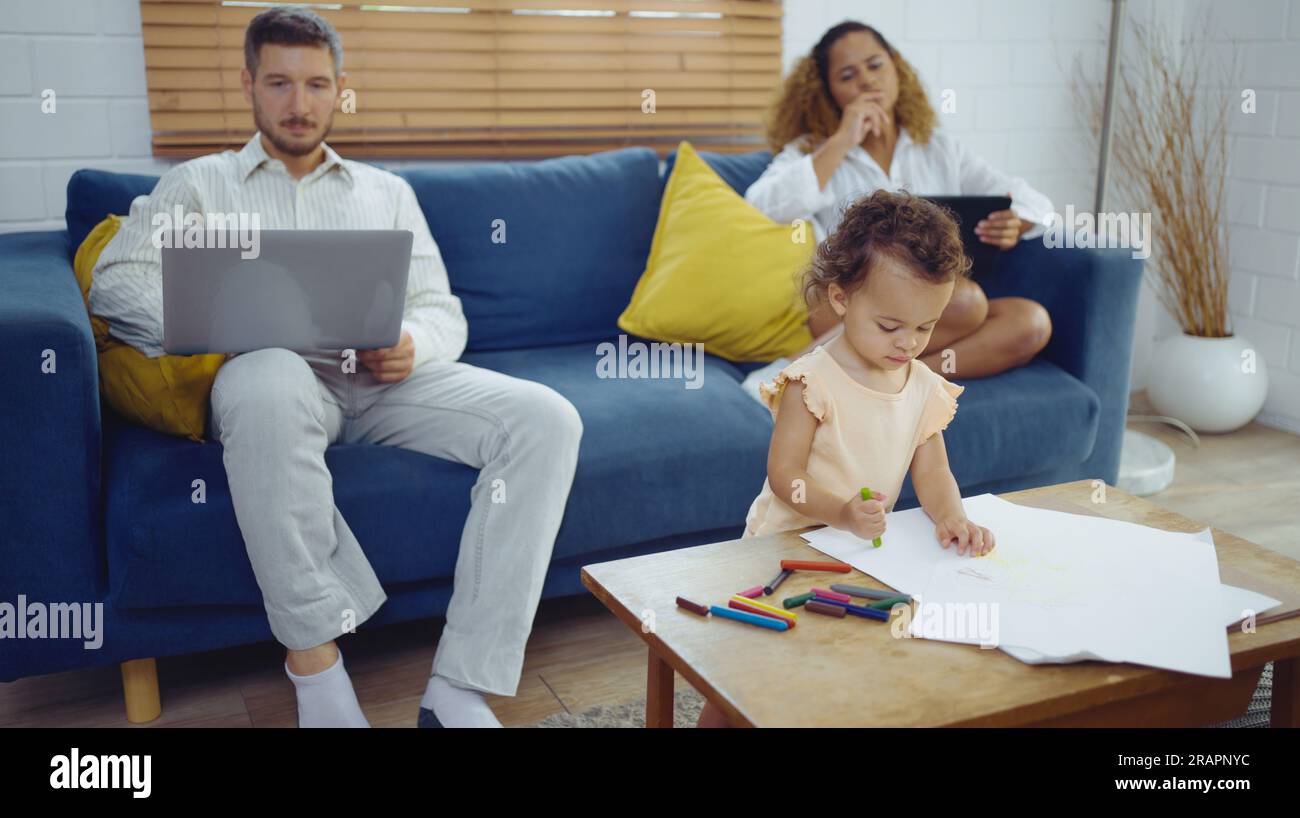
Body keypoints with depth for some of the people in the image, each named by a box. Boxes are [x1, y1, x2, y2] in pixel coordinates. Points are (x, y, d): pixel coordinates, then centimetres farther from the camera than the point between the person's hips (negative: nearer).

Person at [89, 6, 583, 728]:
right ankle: (313, 657, -29)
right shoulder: (198, 183, 20)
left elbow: (444, 313, 18)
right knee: (270, 383, -42)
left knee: (547, 419, -24)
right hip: (276, 375, -3)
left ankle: (457, 694, -29)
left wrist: (413, 343, -8)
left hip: (387, 381, 3)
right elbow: (115, 283, 3)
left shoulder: (387, 191, 27)